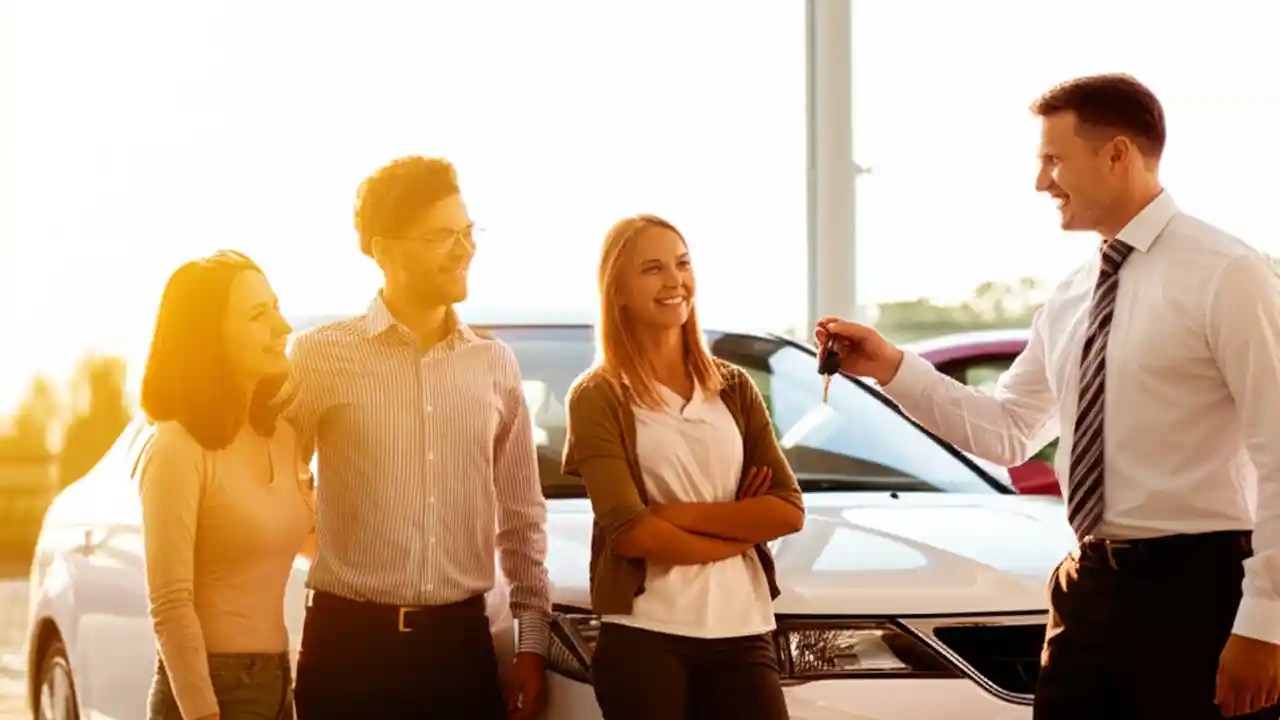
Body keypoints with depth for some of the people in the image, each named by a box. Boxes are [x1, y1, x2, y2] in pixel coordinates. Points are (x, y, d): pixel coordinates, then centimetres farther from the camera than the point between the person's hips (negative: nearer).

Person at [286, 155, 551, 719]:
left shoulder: (495, 365, 9)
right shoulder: (322, 356, -2)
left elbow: (521, 515, 13)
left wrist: (531, 644, 10)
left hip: (462, 642, 3)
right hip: (351, 640, -3)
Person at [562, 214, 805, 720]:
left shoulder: (734, 388, 12)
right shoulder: (599, 398, 0)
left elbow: (789, 511, 1)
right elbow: (630, 532, -12)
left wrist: (681, 513, -9)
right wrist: (740, 529, -5)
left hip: (742, 631, 3)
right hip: (646, 638, -3)